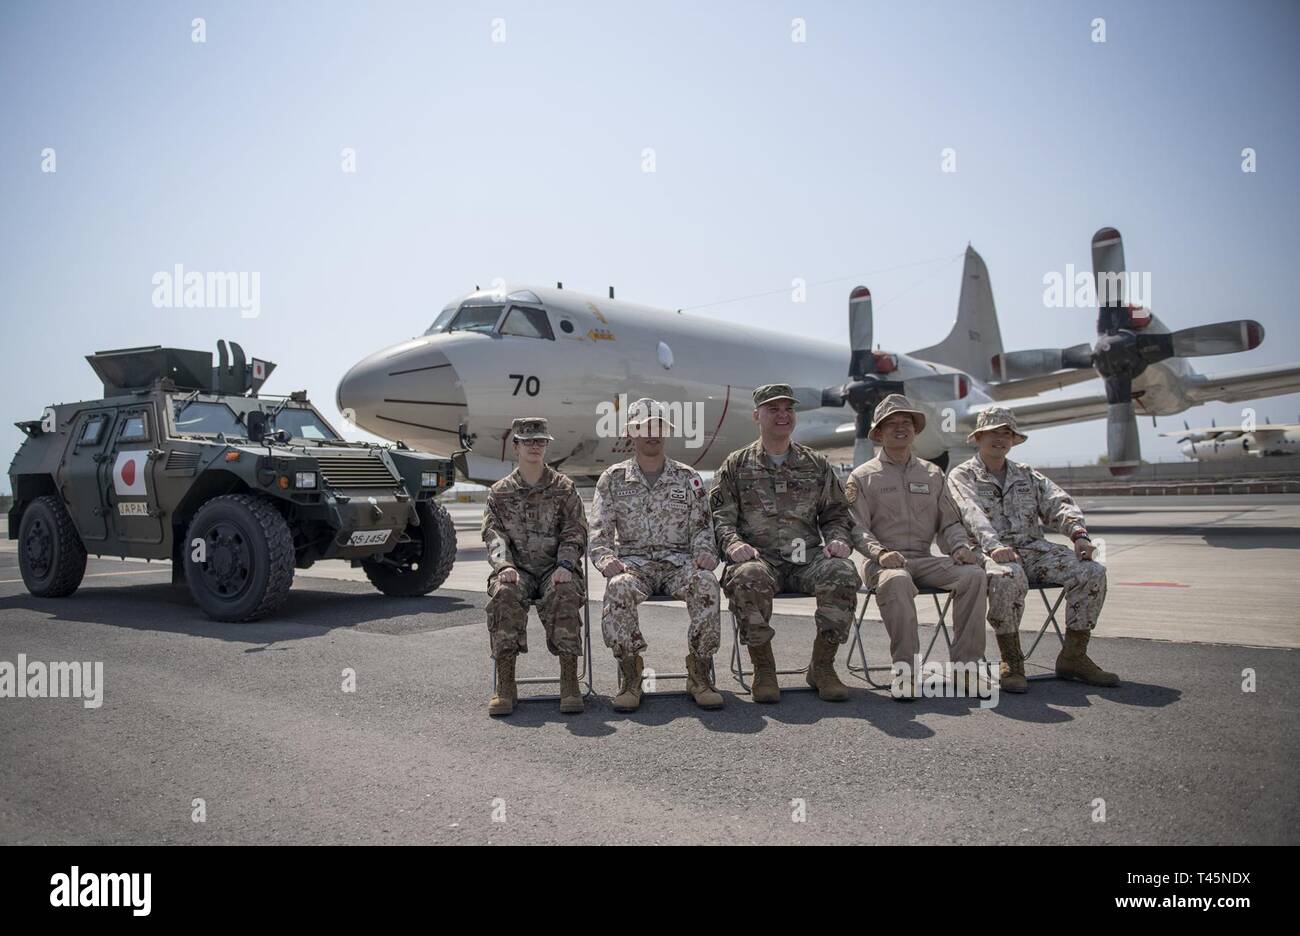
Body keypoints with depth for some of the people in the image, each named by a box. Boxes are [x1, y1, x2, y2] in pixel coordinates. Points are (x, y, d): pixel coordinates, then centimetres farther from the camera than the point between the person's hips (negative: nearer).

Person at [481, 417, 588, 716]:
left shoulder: (564, 489, 11)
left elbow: (575, 534, 4)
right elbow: (494, 535, 3)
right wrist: (504, 565, -18)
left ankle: (570, 682, -29)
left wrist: (564, 565, -15)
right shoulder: (500, 492, 14)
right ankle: (505, 685, -28)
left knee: (564, 594, -35)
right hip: (517, 570, 1)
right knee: (503, 594, -33)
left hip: (555, 569, -1)